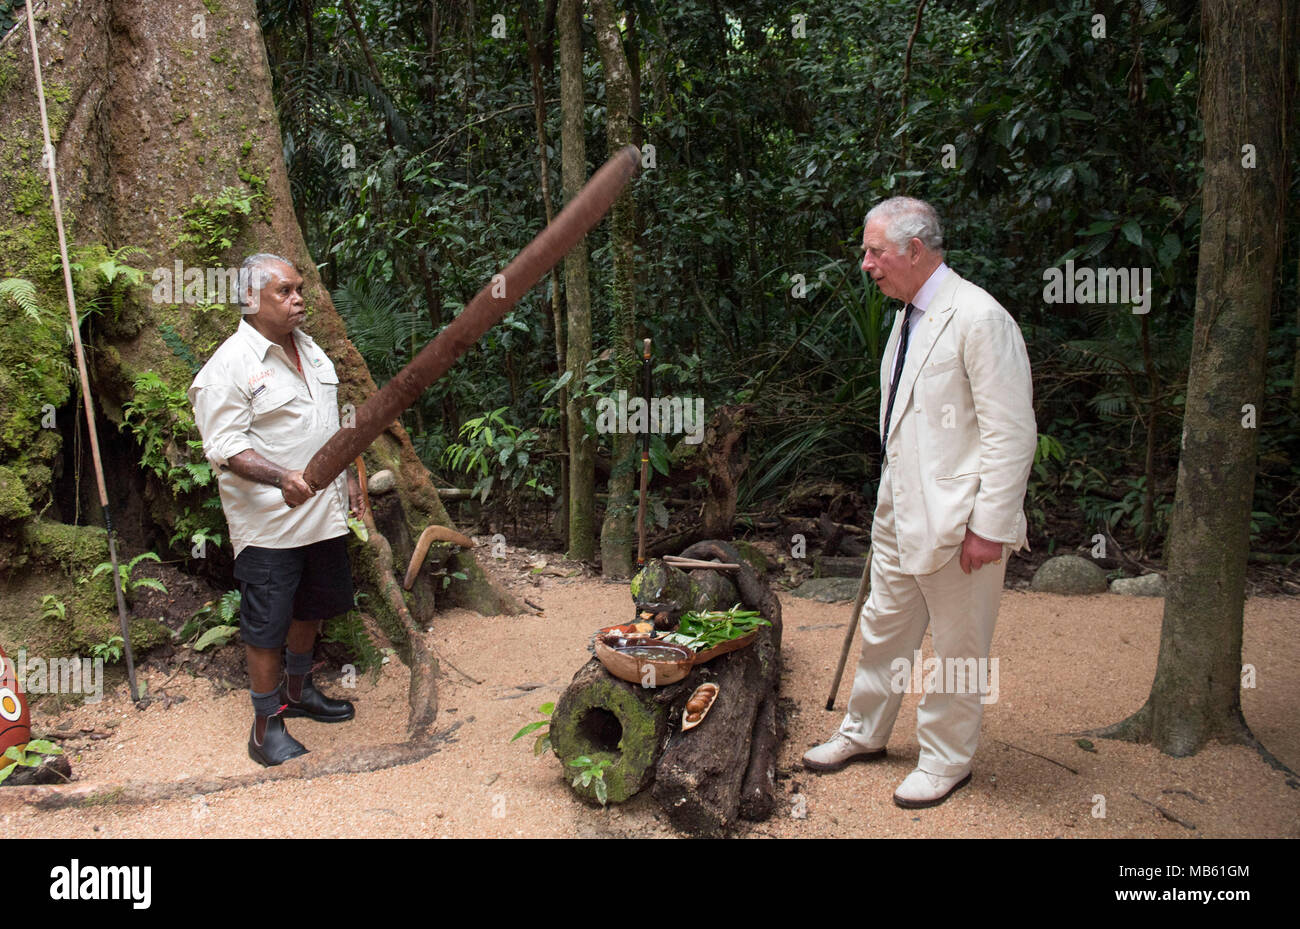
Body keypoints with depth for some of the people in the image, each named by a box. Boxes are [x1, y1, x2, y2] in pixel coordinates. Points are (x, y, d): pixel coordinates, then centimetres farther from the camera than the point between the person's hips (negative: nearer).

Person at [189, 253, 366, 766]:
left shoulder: (309, 350, 11)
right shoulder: (229, 366, -15)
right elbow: (224, 446, -20)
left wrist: (348, 476, 19)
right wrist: (281, 477, -34)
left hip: (323, 512, 8)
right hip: (269, 523, -8)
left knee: (310, 607, 21)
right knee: (267, 623, 1)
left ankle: (297, 690, 42)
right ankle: (267, 727, 15)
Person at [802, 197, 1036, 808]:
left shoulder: (979, 318, -17)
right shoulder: (908, 316, 12)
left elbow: (1012, 433, -18)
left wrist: (990, 526, -19)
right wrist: (891, 500, 17)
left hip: (955, 519, -8)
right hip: (901, 510, 9)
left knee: (957, 648, 8)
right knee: (884, 630, 20)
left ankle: (946, 760, 26)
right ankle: (864, 734, 38)